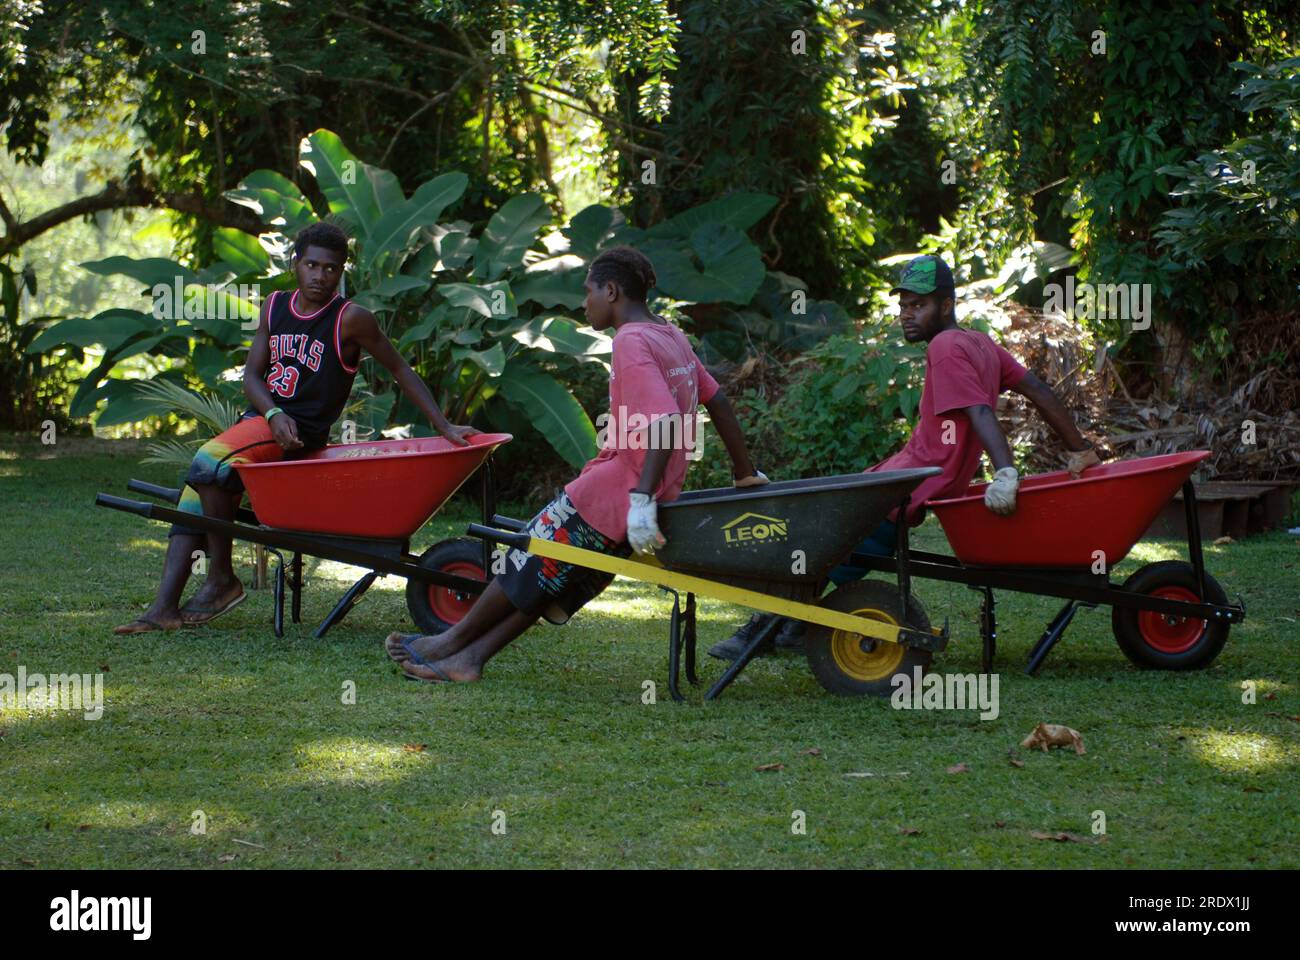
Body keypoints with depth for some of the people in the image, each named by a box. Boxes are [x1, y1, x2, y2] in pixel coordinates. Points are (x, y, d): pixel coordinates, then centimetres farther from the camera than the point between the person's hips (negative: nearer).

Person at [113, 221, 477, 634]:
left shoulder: (351, 319, -6)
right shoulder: (275, 306, 11)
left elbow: (402, 371, 1)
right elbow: (252, 373, 9)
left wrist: (444, 427, -2)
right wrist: (273, 414, -12)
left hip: (302, 431, -7)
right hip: (259, 417, 7)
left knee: (208, 464, -27)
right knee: (196, 491, -9)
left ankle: (222, 579, -15)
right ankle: (164, 608, -14)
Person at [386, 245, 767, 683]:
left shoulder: (632, 343, -16)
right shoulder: (672, 338, 12)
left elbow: (665, 424, -27)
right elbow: (716, 400, 18)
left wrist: (642, 498, -30)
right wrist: (744, 474, 25)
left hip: (613, 492, -9)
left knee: (532, 561, 7)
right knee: (547, 577, 11)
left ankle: (453, 640, 20)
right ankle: (470, 658, 10)